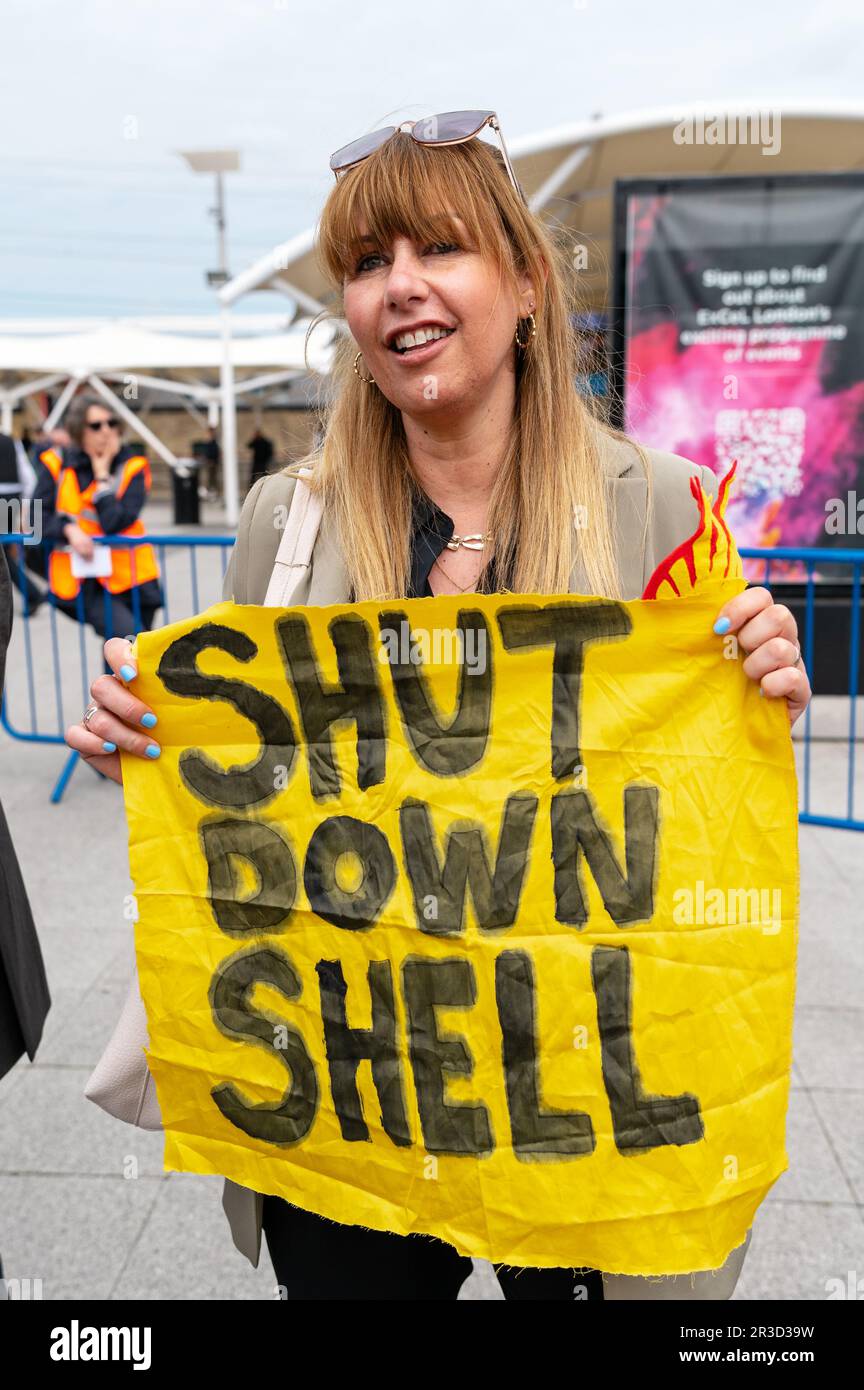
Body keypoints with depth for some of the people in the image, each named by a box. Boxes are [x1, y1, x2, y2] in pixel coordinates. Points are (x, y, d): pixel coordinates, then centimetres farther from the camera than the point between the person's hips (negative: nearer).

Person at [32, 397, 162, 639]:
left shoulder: (132, 466, -3)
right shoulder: (57, 463, 1)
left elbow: (115, 523, -16)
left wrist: (102, 474, -12)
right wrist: (69, 529, -21)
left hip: (128, 577, 1)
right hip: (81, 580, -1)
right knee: (128, 635, -23)